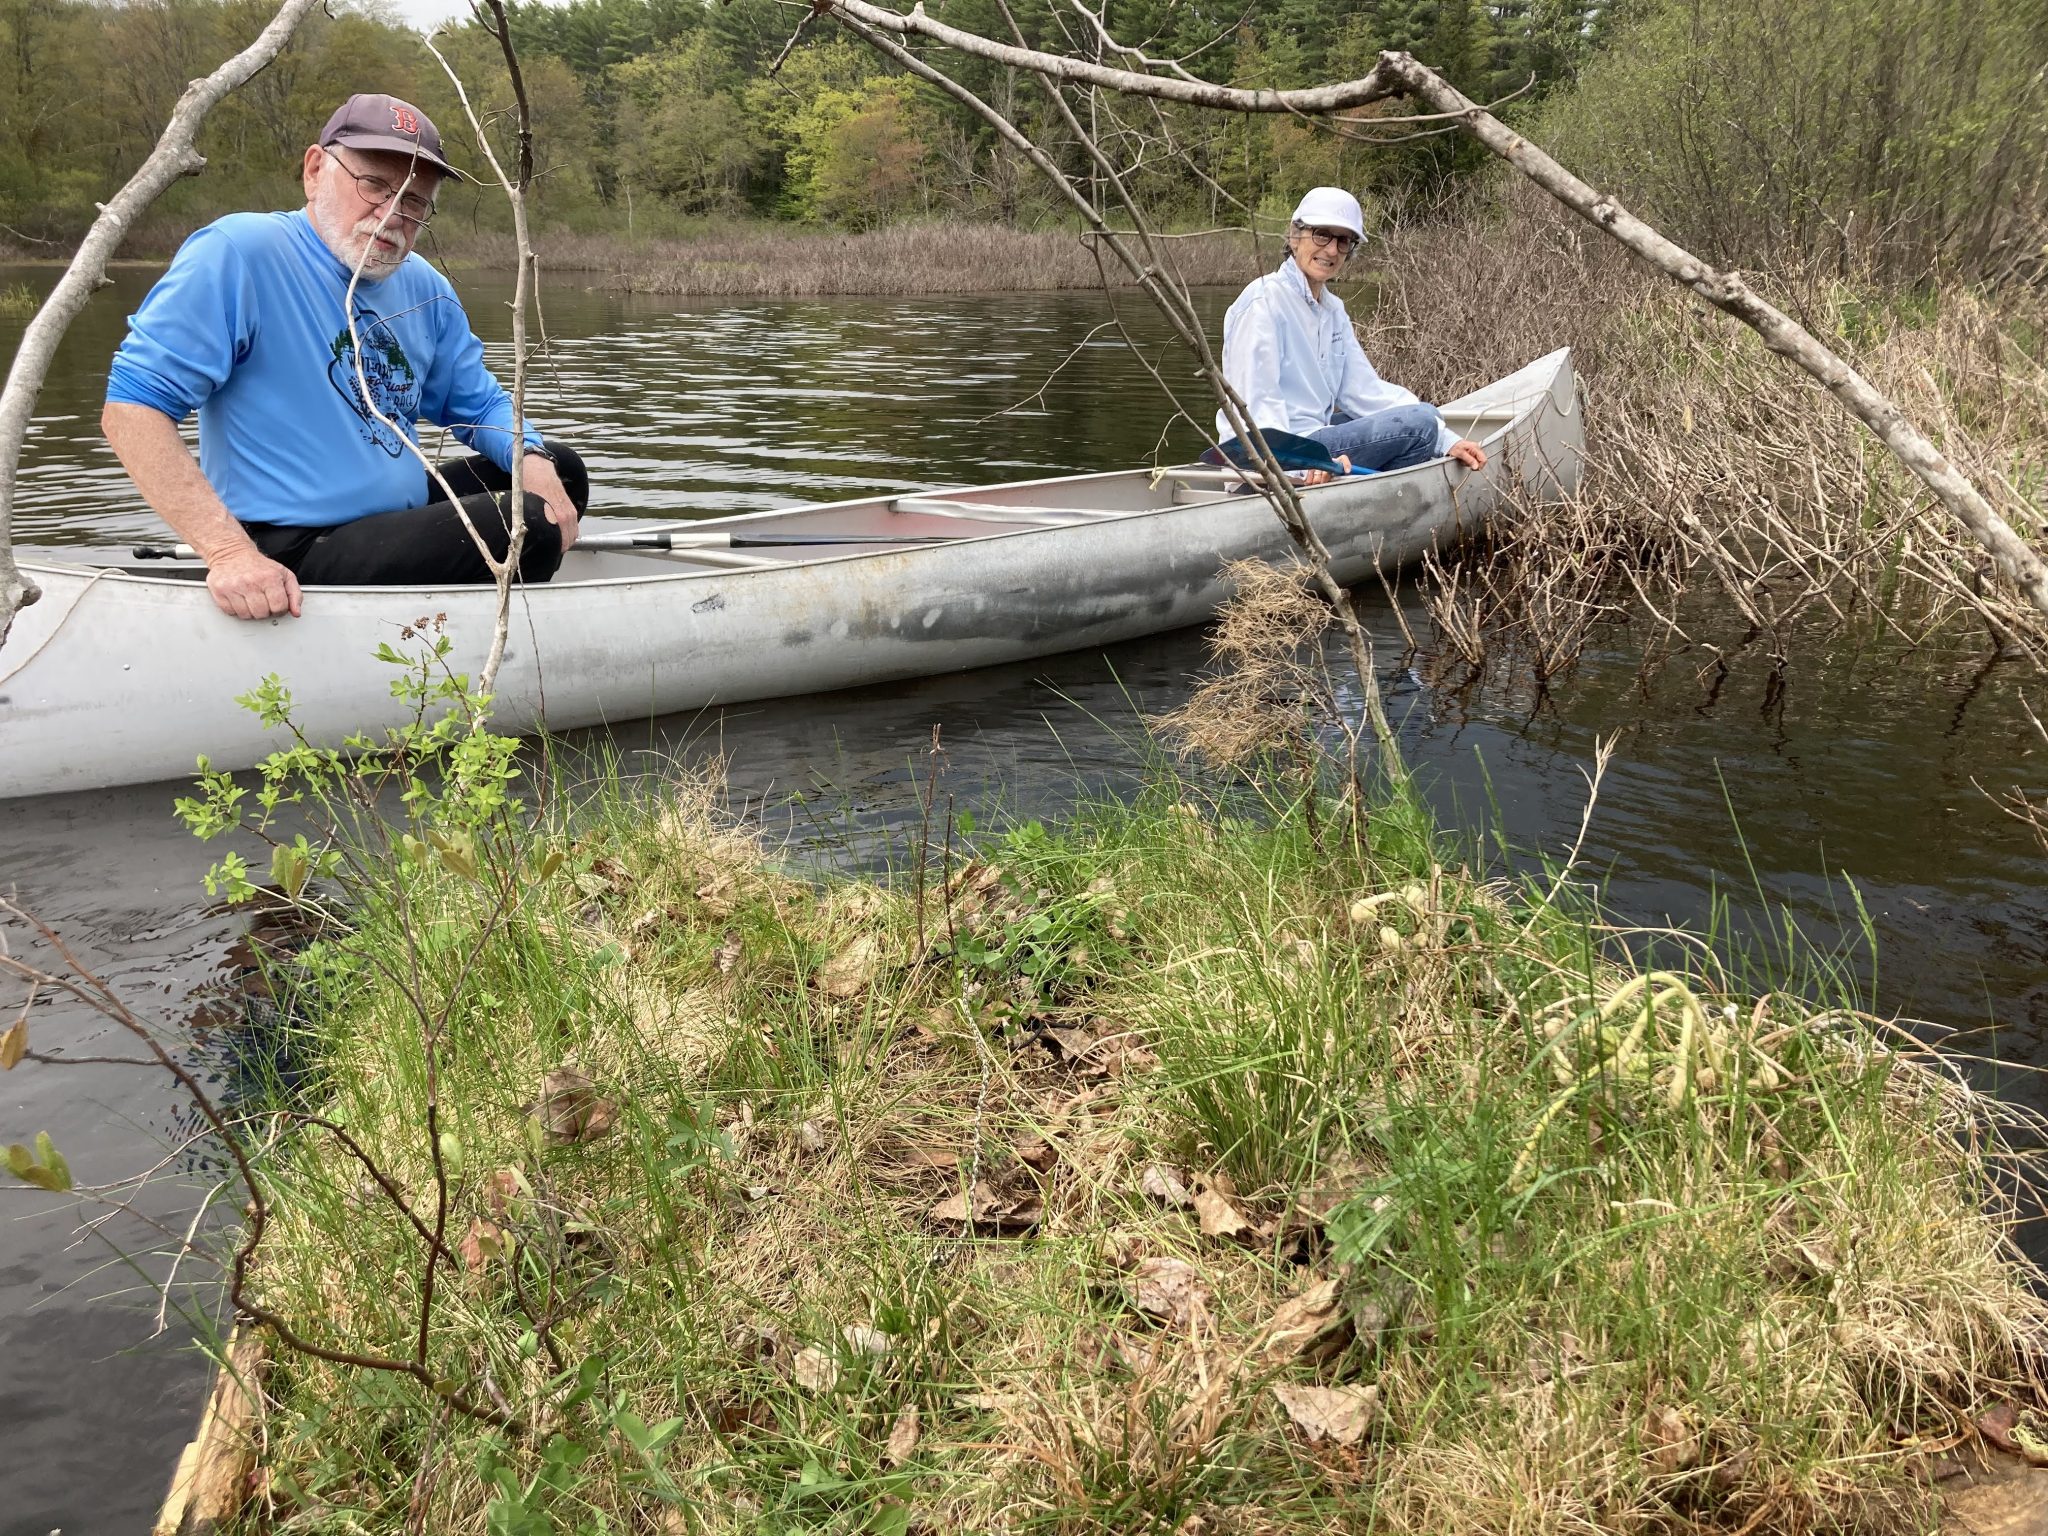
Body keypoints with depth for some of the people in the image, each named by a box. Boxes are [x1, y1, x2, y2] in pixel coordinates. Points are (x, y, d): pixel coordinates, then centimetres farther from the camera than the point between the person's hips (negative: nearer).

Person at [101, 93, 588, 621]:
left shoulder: (423, 288, 8)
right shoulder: (238, 253, -14)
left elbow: (480, 404, 19)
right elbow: (132, 406, -19)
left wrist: (532, 458, -6)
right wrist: (229, 551, -30)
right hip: (291, 563, -9)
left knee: (561, 469, 13)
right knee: (530, 527, -23)